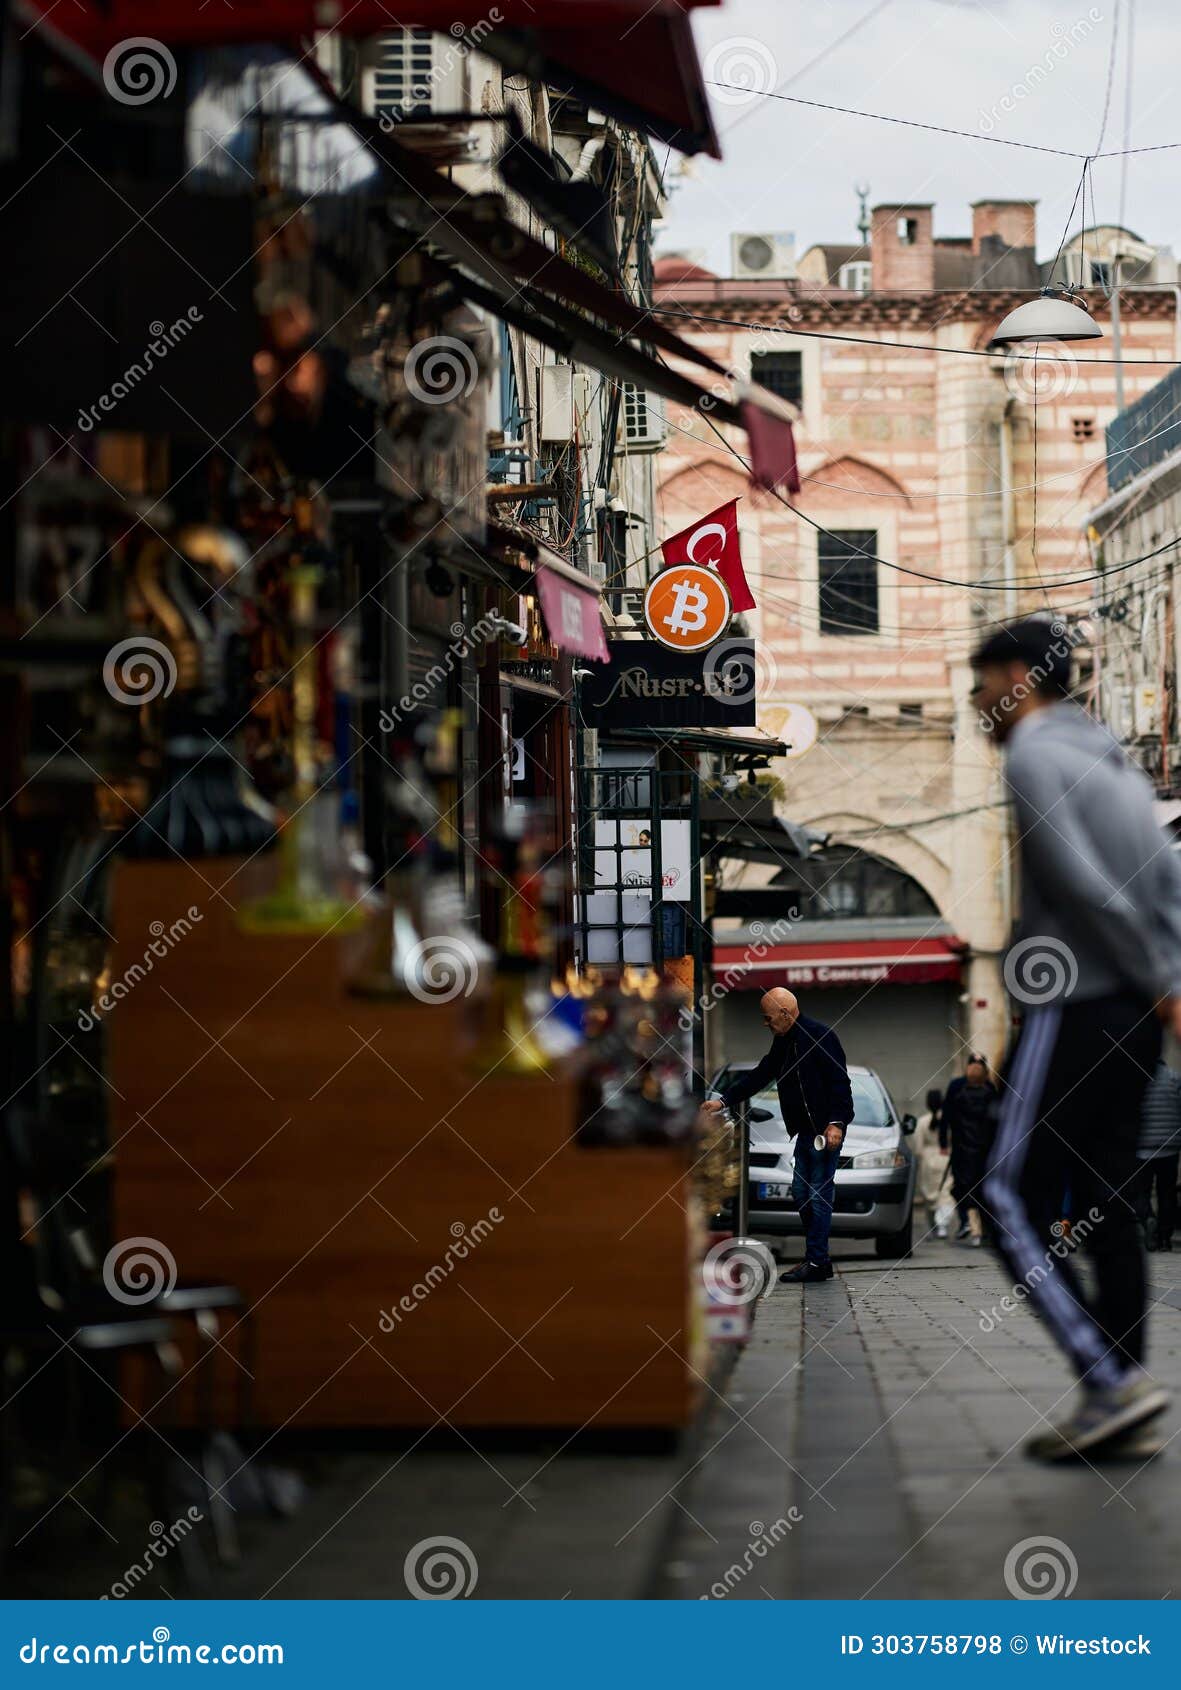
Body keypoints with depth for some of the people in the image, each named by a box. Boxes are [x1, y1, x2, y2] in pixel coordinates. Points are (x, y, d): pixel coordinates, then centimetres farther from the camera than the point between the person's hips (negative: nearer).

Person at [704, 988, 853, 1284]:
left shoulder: (820, 1036, -13)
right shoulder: (783, 1042, 14)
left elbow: (839, 1081, -17)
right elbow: (760, 1075, 18)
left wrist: (836, 1123, -22)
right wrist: (724, 1100, 13)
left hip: (826, 1128, -9)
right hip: (806, 1130, 9)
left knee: (819, 1193, -6)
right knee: (801, 1192, 10)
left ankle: (817, 1262, -3)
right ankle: (817, 1259, 17)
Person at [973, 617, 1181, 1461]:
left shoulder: (1035, 756, -8)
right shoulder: (1113, 761, 20)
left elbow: (1083, 884, -17)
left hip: (1071, 1006, -8)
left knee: (1013, 1201, -4)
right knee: (1106, 1204, 9)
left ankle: (1113, 1378, -12)